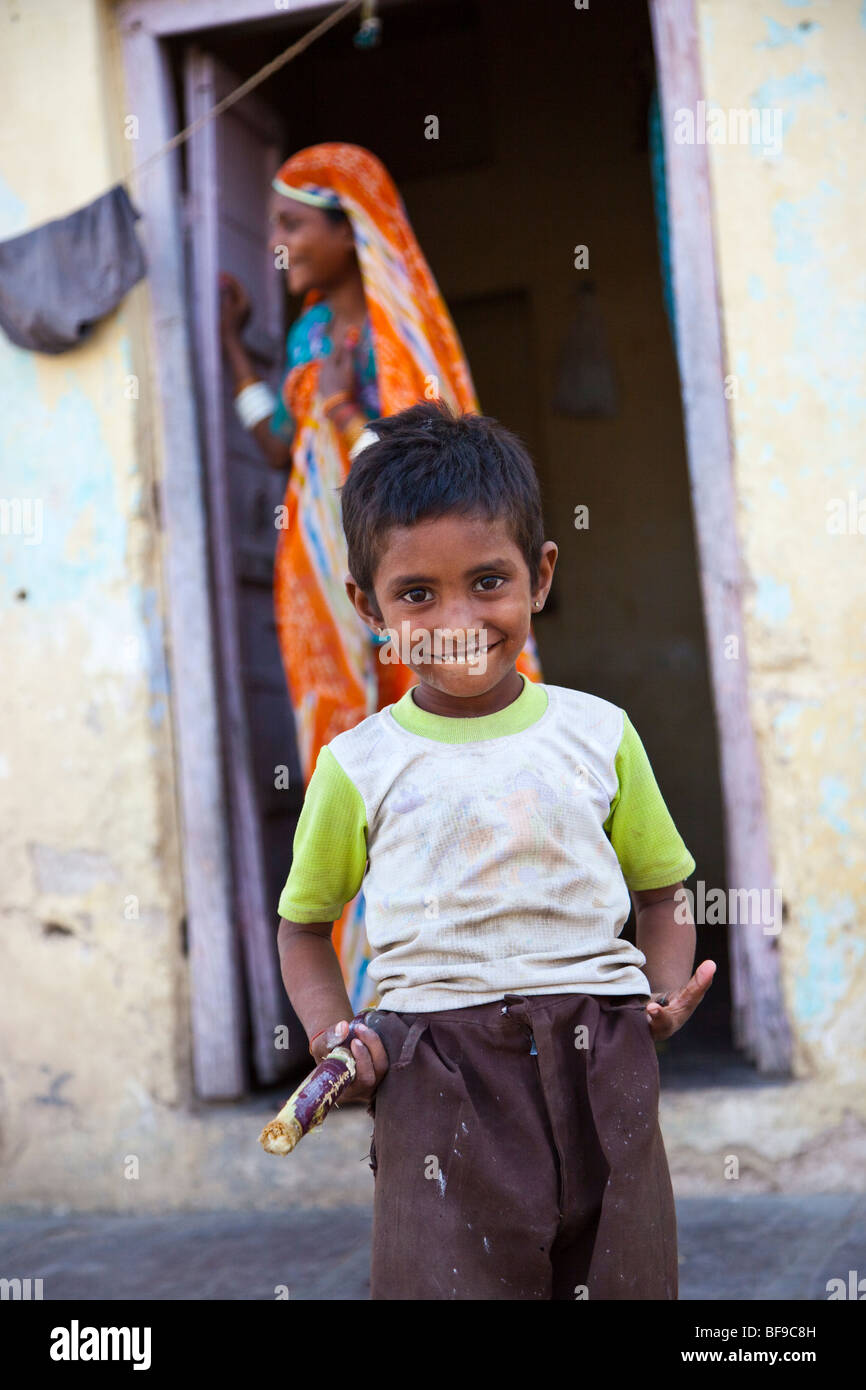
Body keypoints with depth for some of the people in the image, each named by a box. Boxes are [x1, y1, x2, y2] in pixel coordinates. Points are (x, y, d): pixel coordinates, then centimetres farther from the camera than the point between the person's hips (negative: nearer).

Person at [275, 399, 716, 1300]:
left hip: (598, 1061, 2)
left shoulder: (596, 734, 6)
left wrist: (669, 991, -3)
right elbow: (304, 923, 13)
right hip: (437, 1076, -2)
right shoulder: (359, 766, 3)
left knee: (625, 1282, 8)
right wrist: (331, 1032, -4)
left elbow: (659, 890, 16)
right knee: (449, 1281, -7)